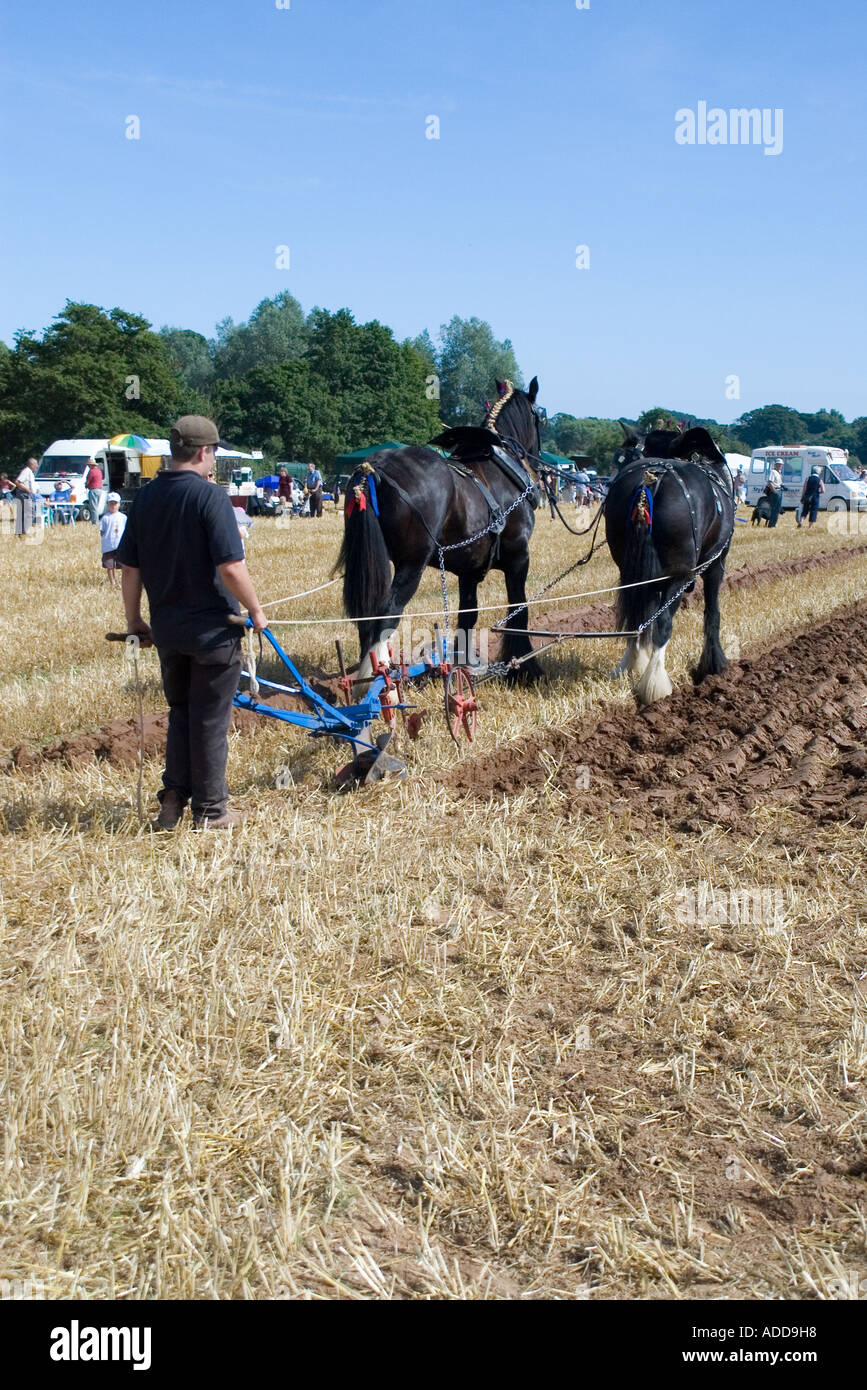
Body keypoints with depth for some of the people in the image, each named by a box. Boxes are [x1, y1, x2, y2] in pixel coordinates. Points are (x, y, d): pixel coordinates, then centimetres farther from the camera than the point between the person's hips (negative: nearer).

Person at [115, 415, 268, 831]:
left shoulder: (146, 497, 3)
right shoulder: (210, 497, -16)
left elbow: (130, 566, 7)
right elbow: (230, 567, -22)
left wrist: (134, 619, 17)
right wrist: (256, 610, -8)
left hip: (167, 628, 6)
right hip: (212, 628, -6)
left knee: (180, 713, 20)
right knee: (210, 719, 5)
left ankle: (173, 799, 16)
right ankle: (210, 811, 14)